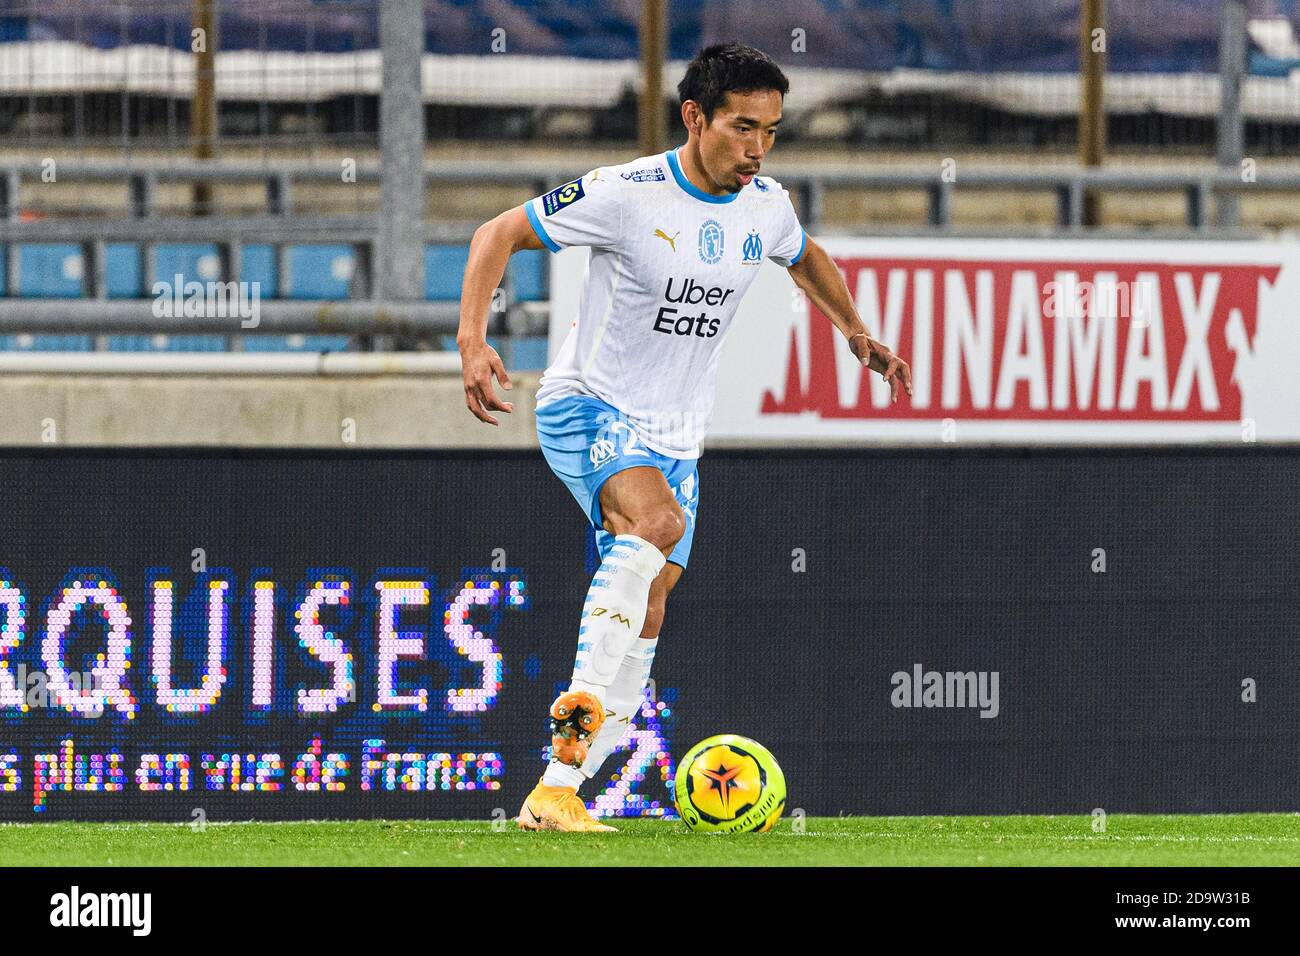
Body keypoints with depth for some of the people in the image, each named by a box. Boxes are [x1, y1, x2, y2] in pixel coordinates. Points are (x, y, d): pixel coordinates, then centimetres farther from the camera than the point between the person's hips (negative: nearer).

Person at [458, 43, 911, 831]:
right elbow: (500, 235, -12)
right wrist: (473, 340, -24)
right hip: (587, 408, -6)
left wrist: (859, 334, 22)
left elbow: (804, 257, 26)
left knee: (646, 615, 0)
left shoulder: (766, 206, 0)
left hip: (676, 434, 7)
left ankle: (557, 792, 4)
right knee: (656, 522, -35)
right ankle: (583, 710, -32)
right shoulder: (626, 195, -18)